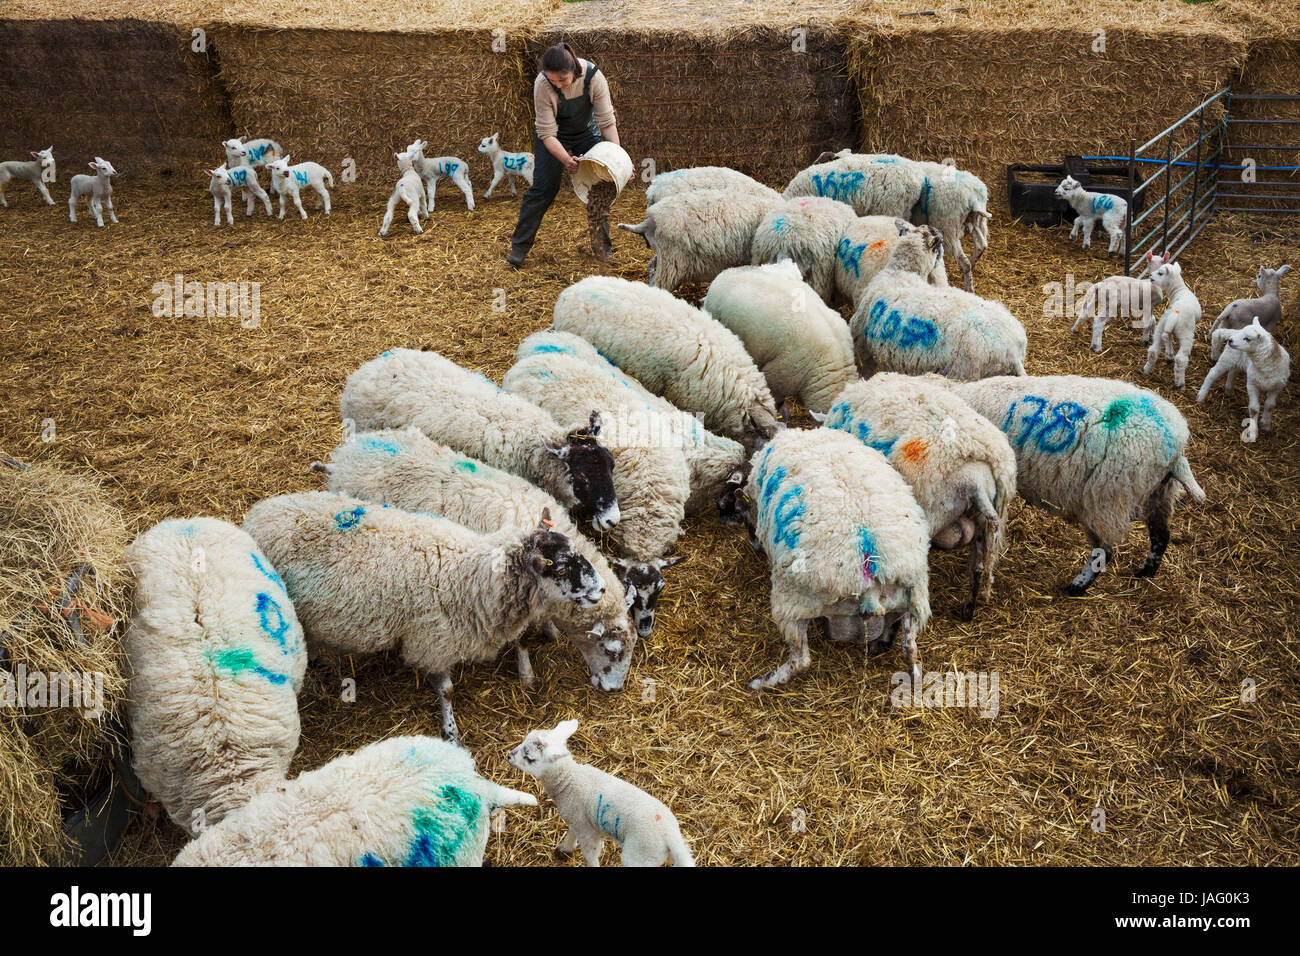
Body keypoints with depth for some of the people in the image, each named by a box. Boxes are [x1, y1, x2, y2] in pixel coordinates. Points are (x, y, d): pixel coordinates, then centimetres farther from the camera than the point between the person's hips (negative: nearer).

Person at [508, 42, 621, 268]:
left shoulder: (593, 76, -30)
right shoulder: (542, 85, -33)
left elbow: (607, 121, -24)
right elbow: (547, 134, -29)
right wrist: (566, 160, -44)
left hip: (586, 132, 2)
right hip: (554, 134, -2)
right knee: (543, 187, -10)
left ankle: (602, 247, 11)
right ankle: (519, 245, 0)